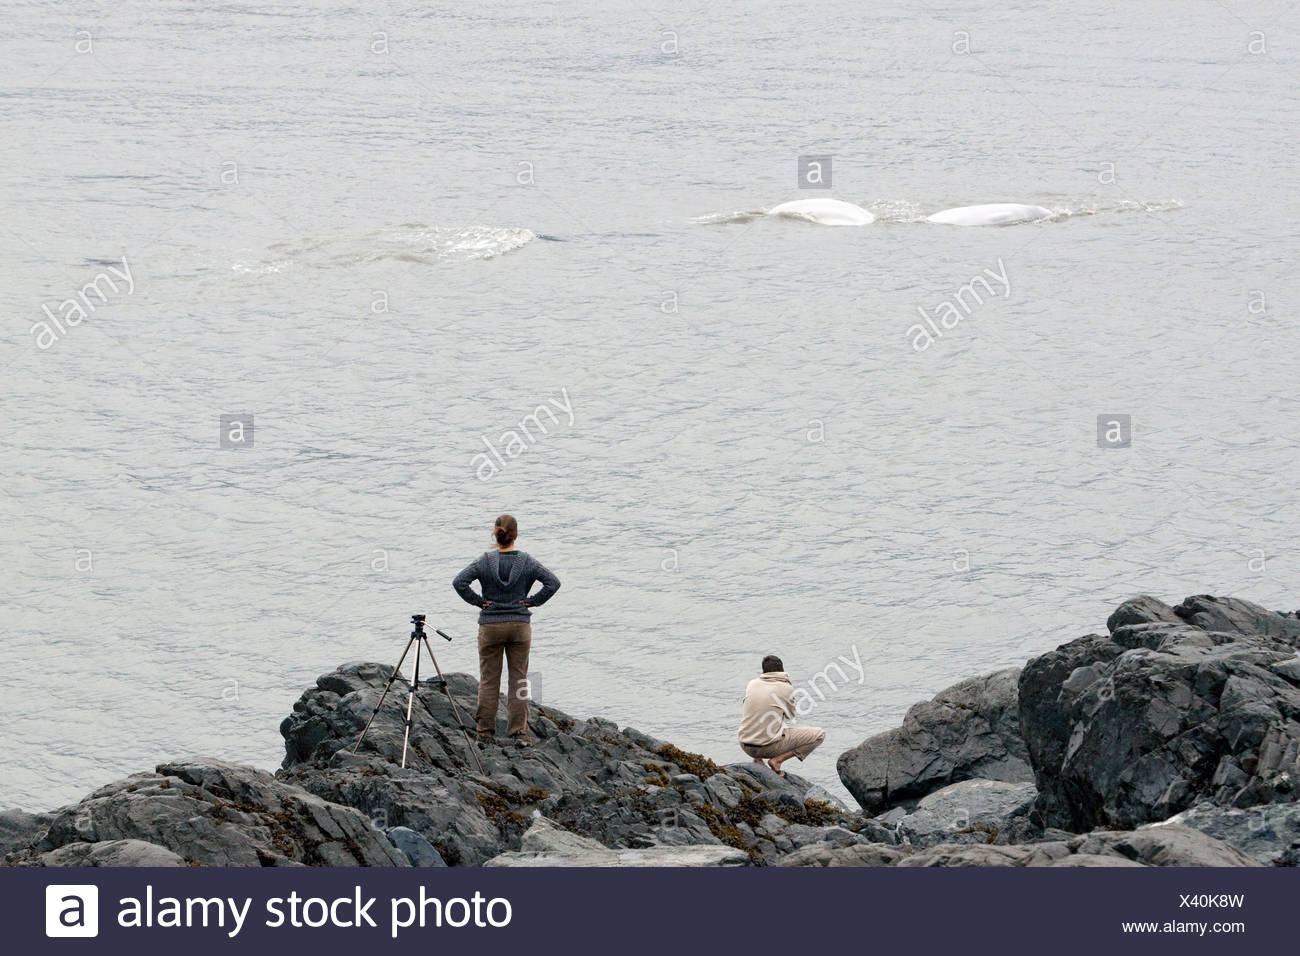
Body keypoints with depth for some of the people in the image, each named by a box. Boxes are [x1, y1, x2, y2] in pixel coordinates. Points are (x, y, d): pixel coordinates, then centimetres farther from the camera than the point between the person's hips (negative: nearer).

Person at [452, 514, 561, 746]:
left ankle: (485, 733, 8)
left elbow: (459, 582, -16)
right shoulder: (527, 562, -5)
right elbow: (553, 583, -10)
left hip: (490, 626, -1)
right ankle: (519, 732, 3)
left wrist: (478, 601, -6)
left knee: (488, 681, 7)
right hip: (520, 625, 1)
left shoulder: (484, 561, -8)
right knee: (519, 679, 7)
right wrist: (532, 602, -3)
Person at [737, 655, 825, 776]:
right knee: (819, 735, 4)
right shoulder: (786, 688, -8)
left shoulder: (752, 684, 3)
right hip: (769, 747, -6)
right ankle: (777, 760, -4)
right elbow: (791, 716, 8)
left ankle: (757, 759, 17)